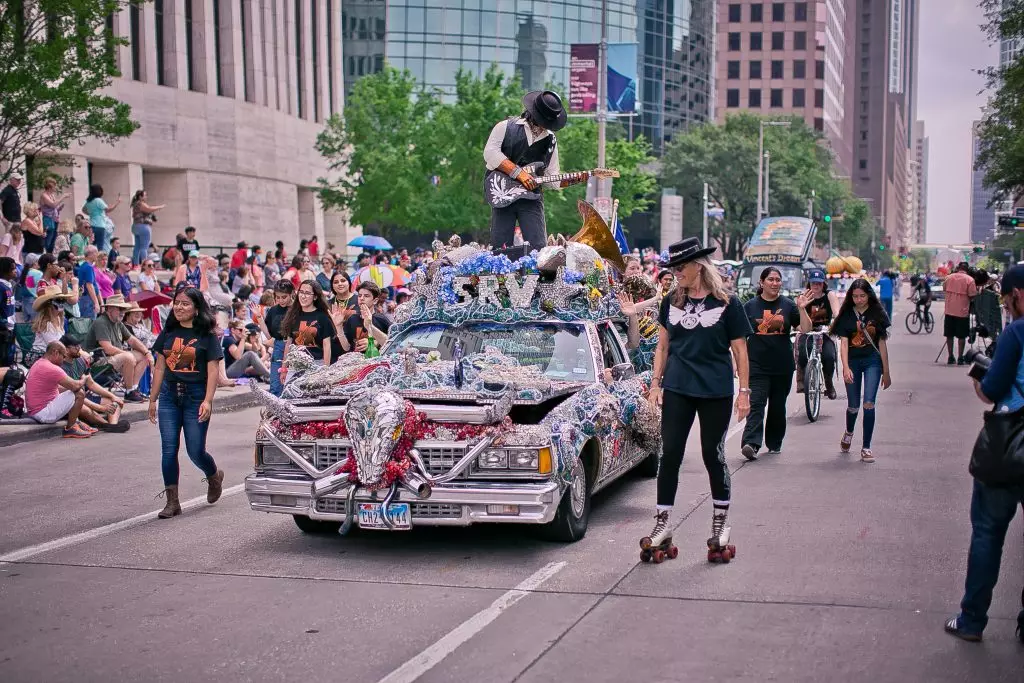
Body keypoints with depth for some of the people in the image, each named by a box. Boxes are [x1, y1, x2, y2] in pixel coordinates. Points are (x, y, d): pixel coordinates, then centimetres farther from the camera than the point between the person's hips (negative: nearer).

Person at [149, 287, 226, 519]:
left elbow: (213, 370, -7)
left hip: (195, 395, -4)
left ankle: (214, 476, 33)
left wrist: (208, 401, -17)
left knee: (195, 451, 0)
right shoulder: (168, 332, 9)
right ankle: (172, 502, 4)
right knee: (168, 449, -2)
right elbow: (159, 367, 13)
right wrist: (153, 399, 12)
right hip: (169, 395, 4)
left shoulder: (206, 335, -3)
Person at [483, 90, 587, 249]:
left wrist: (573, 179, -3)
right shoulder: (505, 127, 3)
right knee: (500, 246, -5)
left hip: (531, 196, 3)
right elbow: (490, 153, -12)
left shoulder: (550, 140, 15)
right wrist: (518, 172, -17)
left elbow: (552, 179, 17)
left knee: (539, 248, -8)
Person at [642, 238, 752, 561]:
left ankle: (720, 524, 22)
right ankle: (662, 524, 9)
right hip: (677, 390, 3)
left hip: (716, 392, -3)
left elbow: (740, 351, -1)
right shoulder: (672, 302, 7)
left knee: (713, 455, 6)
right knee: (670, 454, 1)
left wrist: (744, 392, -4)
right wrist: (656, 382, 5)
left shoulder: (727, 304, -4)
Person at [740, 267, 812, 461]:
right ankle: (751, 443, -24)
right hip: (757, 365, -2)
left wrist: (802, 308, -17)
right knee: (756, 404, -13)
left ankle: (774, 443, 24)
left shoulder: (788, 305, 5)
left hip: (782, 366, 2)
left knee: (778, 407, 11)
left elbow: (805, 329, -2)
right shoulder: (750, 306, 4)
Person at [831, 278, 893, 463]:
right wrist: (846, 368, -20)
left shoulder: (877, 314, 0)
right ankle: (849, 432, 41)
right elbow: (844, 344, -6)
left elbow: (882, 344, 3)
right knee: (853, 406, 8)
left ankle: (866, 447, -3)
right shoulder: (847, 315, 0)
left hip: (872, 361, -1)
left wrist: (886, 372, 4)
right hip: (852, 361, 1)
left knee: (869, 403, -12)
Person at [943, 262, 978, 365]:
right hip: (963, 312, -3)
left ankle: (950, 357, 13)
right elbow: (972, 296, -10)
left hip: (949, 311, 3)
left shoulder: (949, 277, 3)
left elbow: (944, 289, 14)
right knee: (961, 336, 5)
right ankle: (960, 358, 5)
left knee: (949, 335, 11)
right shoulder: (969, 280, -9)